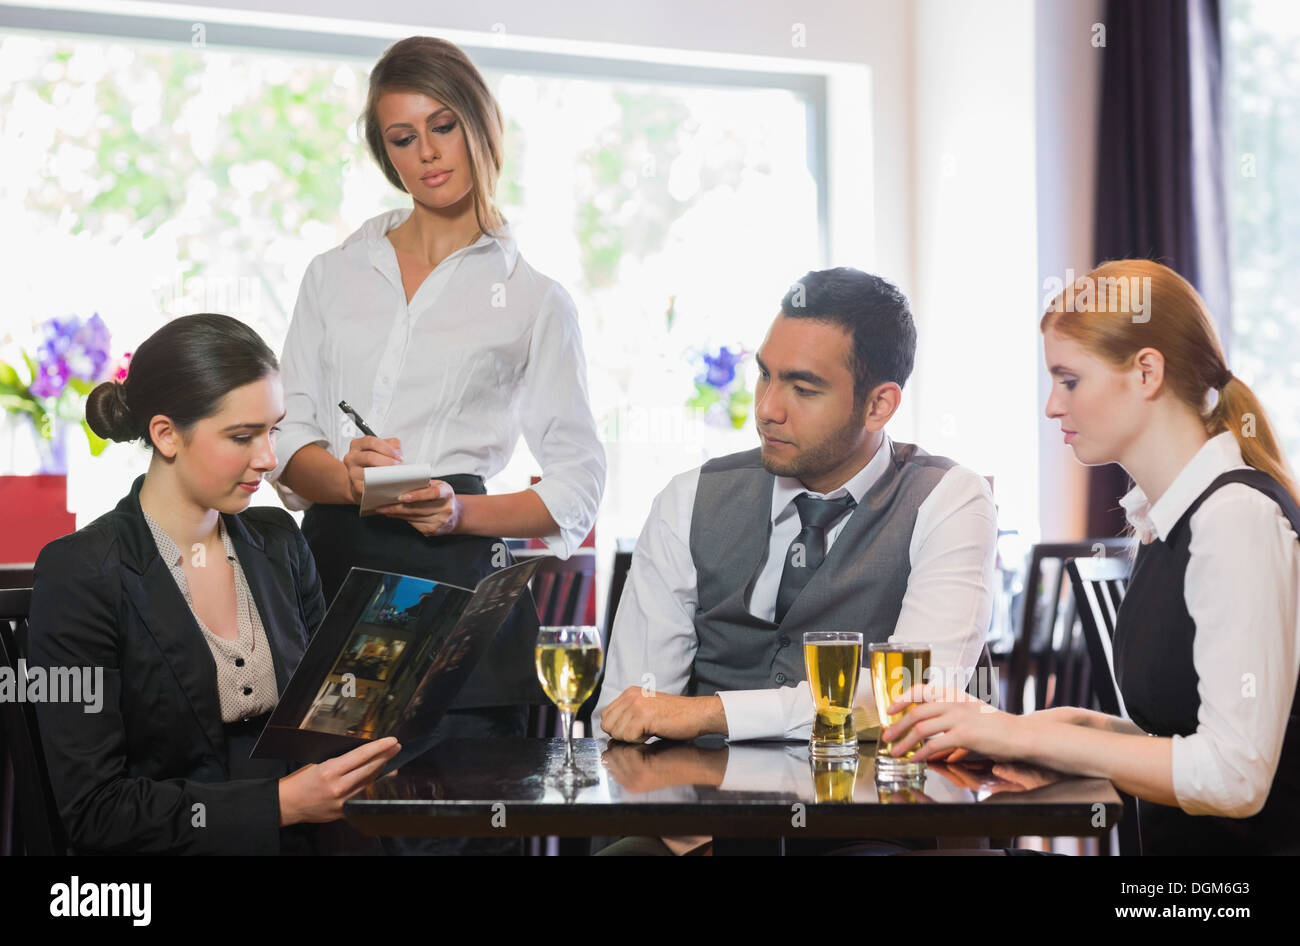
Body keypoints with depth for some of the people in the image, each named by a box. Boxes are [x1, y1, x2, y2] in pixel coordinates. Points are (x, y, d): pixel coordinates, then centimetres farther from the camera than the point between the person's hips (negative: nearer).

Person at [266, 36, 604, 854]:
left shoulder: (536, 300, 8)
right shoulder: (335, 275, 16)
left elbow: (578, 482, 4)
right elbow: (287, 432, 10)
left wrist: (460, 512, -12)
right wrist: (347, 476, -12)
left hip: (457, 580, -2)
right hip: (333, 567, 2)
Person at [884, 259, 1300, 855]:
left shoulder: (1239, 518, -16)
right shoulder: (1163, 520, 14)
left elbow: (1233, 776, -23)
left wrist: (1026, 736, -17)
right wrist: (1084, 727, 3)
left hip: (1249, 843, -8)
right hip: (1174, 841, 8)